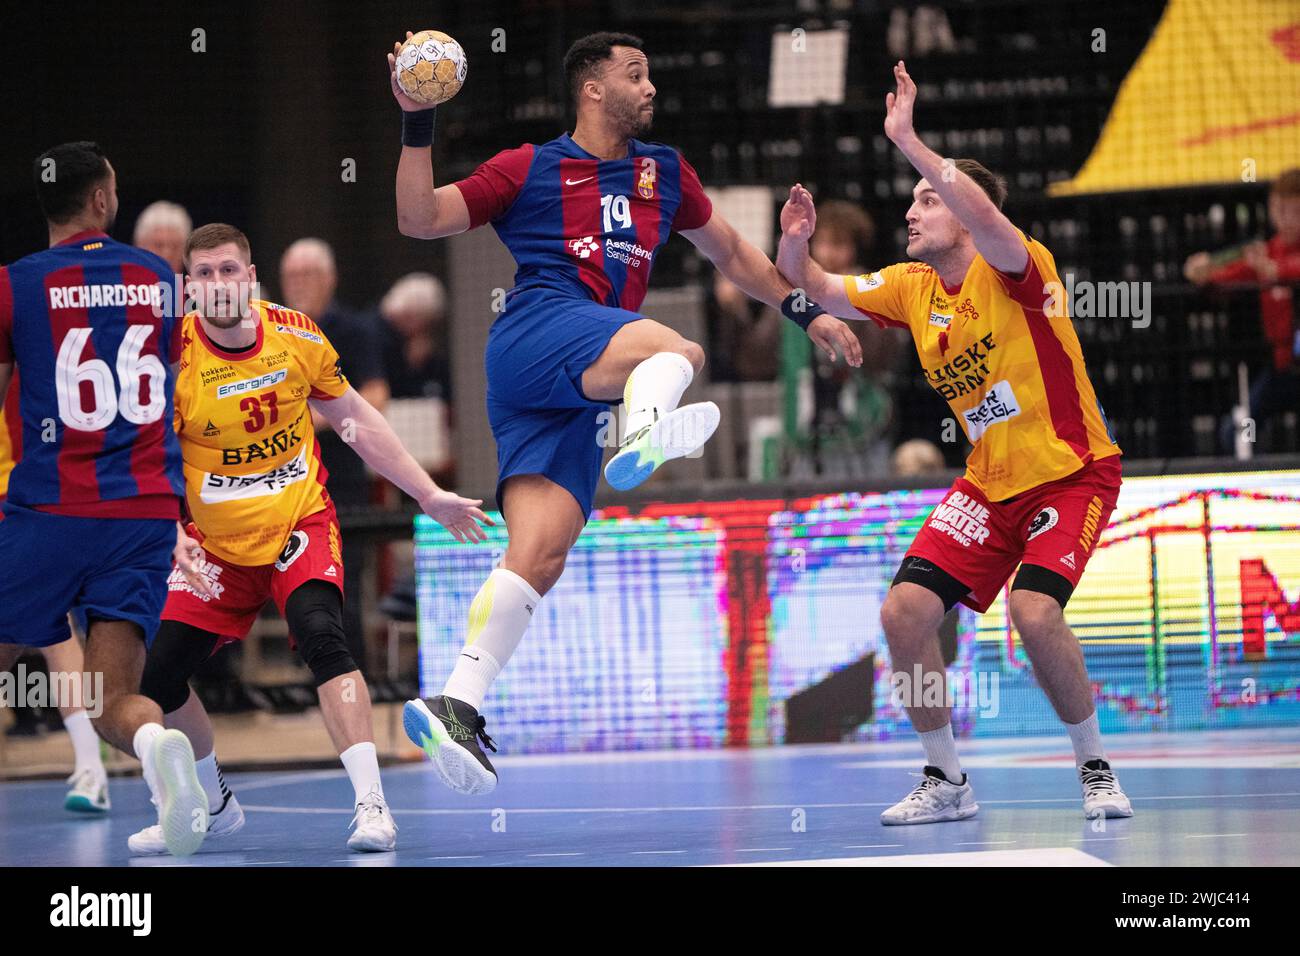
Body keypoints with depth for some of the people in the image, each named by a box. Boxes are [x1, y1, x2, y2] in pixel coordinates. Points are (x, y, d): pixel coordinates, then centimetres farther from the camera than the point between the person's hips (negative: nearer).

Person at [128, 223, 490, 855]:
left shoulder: (295, 334, -8)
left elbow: (356, 420, 6)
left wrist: (428, 495, 8)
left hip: (300, 524, -1)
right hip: (216, 542, 1)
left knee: (321, 635, -27)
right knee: (158, 675, -2)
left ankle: (371, 804, -28)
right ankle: (213, 806, 24)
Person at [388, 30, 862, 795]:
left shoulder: (664, 172, 27)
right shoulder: (530, 169, 13)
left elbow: (729, 252, 39)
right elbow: (420, 219, 8)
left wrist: (804, 310, 34)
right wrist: (418, 126, -2)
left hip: (583, 391, 5)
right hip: (535, 331, -5)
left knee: (541, 553, -12)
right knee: (676, 350, -34)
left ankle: (458, 705, -19)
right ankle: (646, 429, -68)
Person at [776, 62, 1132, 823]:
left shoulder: (1015, 269, -17)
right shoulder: (912, 288, 3)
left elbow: (986, 218, -39)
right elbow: (819, 293, 9)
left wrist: (908, 139, -42)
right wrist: (796, 244, -12)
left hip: (1073, 473, -7)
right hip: (991, 484, 7)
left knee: (1034, 609, -28)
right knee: (906, 612, -9)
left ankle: (1096, 770, -7)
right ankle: (946, 781, 7)